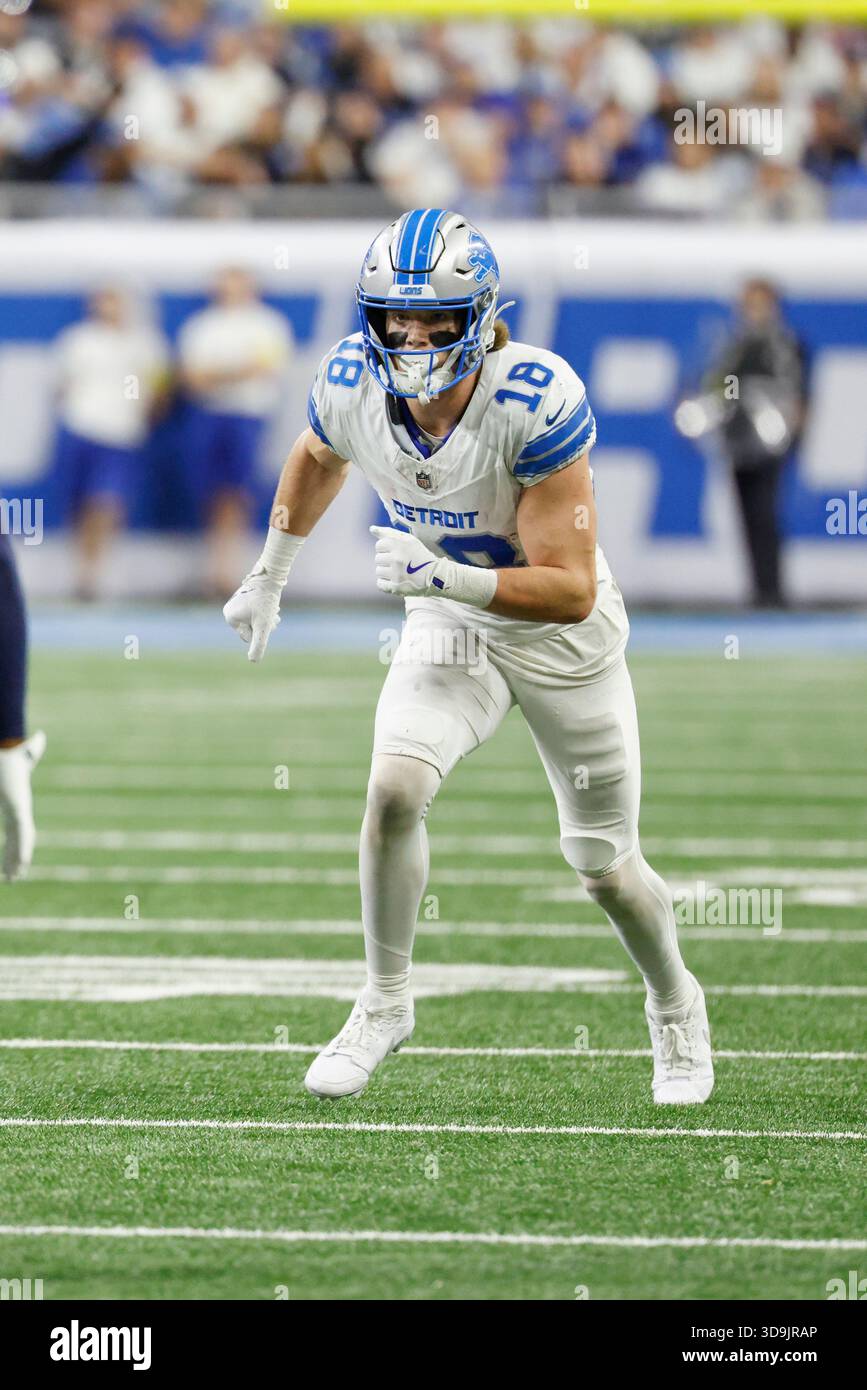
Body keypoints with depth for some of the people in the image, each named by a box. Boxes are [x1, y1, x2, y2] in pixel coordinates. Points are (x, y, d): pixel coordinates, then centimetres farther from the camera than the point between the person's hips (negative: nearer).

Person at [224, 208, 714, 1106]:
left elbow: (571, 589, -32)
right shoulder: (352, 384, -19)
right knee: (394, 789, -24)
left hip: (563, 636, -3)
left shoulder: (538, 402, -33)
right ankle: (385, 1002, -4)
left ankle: (674, 1005, 39)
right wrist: (268, 578, 17)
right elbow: (318, 460, 9)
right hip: (448, 629, 3)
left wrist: (443, 576, -44)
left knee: (606, 870, 8)